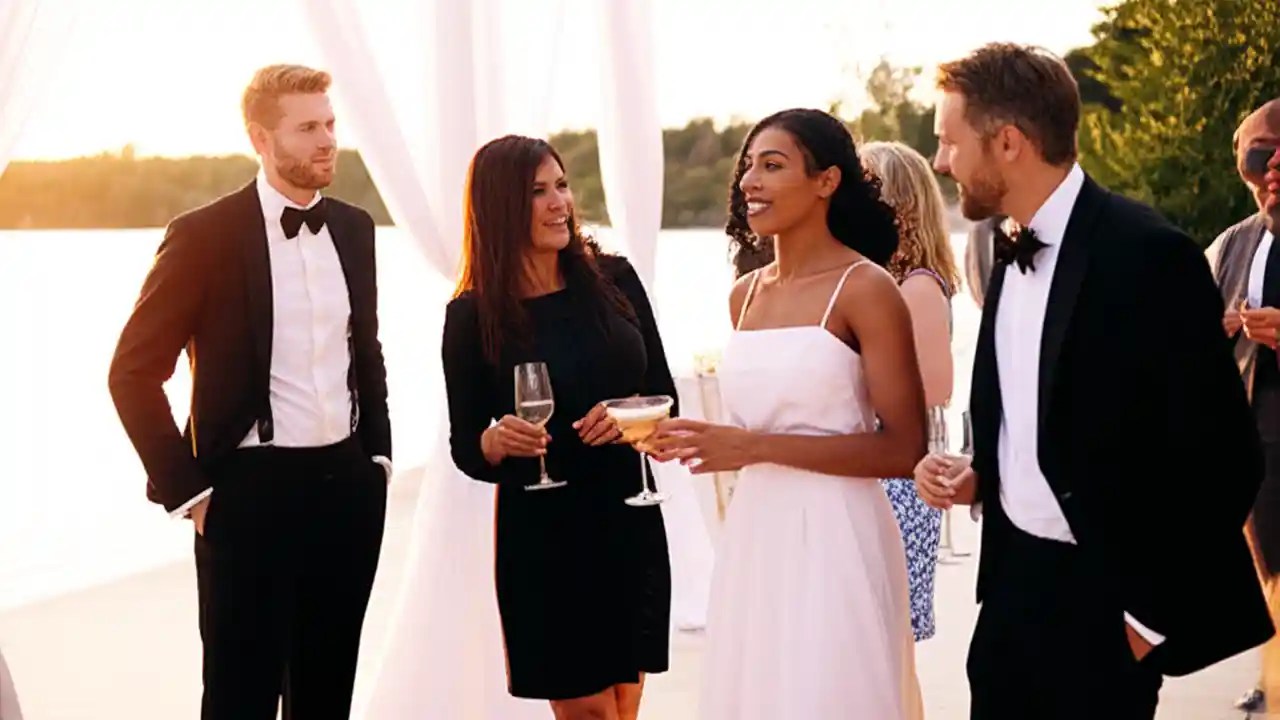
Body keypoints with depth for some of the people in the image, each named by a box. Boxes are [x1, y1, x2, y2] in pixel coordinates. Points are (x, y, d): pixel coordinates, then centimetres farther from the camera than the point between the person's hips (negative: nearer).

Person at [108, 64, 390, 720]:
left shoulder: (353, 228, 8)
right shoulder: (204, 235, -10)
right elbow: (133, 372, -10)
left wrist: (378, 453, 12)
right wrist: (186, 489, -11)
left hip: (349, 486, 5)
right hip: (251, 490, -5)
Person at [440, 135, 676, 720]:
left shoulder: (614, 279, 0)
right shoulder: (473, 315, -7)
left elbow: (665, 394, 8)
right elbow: (465, 449, -1)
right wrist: (497, 440, -22)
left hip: (630, 524, 3)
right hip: (542, 538, -3)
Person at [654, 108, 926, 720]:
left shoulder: (866, 288, -9)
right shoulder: (745, 295, 10)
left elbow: (903, 449, -13)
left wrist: (758, 447, -17)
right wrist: (703, 438, -1)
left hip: (833, 538, -6)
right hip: (753, 537, 6)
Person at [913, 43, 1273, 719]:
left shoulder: (1148, 255, -17)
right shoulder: (1012, 256, 8)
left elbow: (1220, 456, -17)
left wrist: (1157, 613, -14)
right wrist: (977, 477, 2)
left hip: (1105, 594, -7)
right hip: (1013, 576, 7)